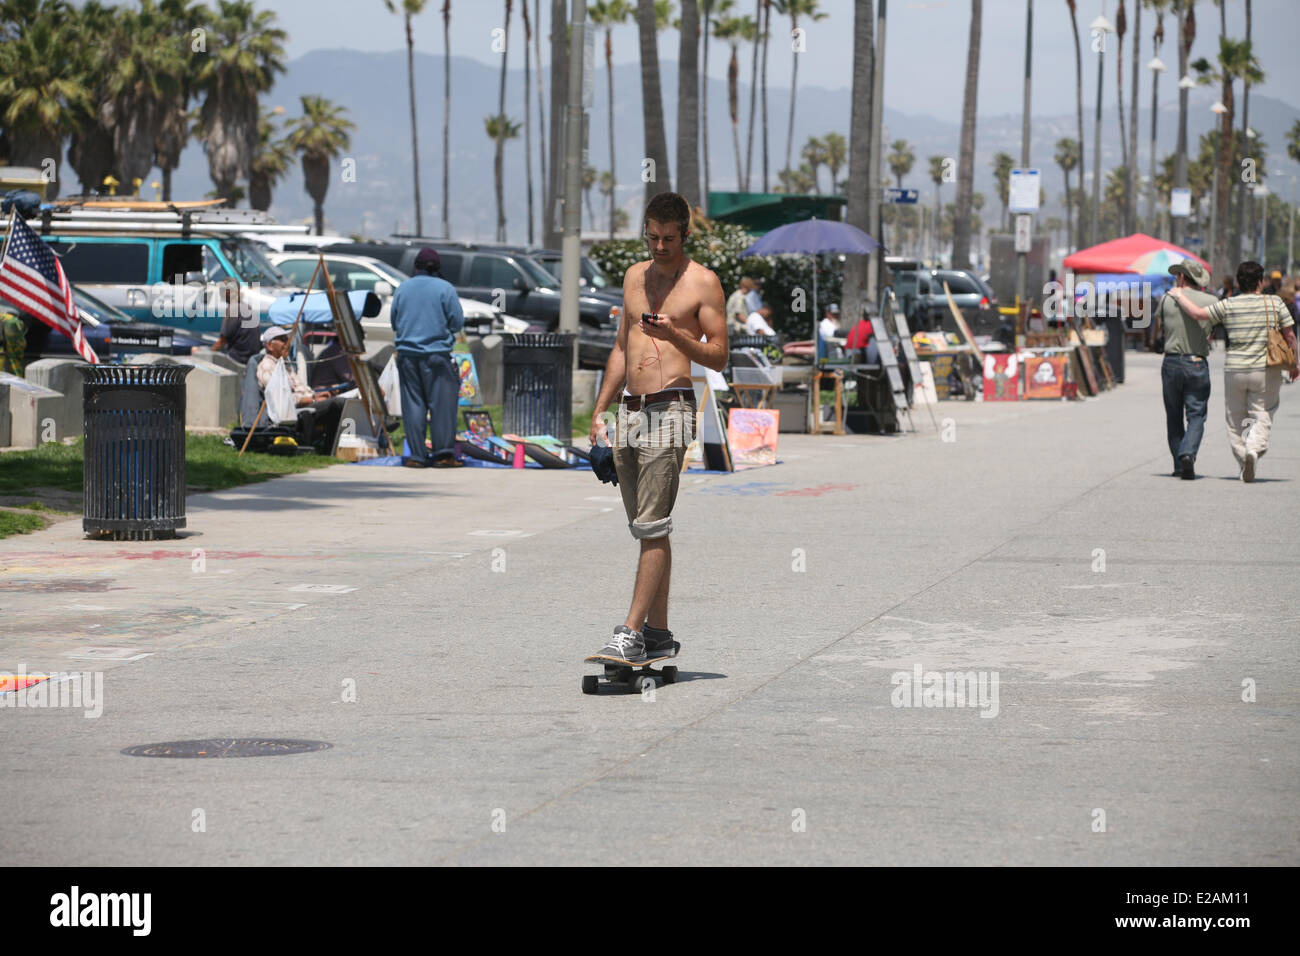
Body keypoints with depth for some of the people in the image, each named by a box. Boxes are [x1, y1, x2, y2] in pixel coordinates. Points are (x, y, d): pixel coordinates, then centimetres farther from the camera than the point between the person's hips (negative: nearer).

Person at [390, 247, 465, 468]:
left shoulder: (402, 288, 7)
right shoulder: (445, 288, -3)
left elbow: (394, 321, 14)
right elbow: (457, 323, -2)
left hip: (407, 353, 3)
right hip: (436, 352, -3)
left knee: (413, 404, 5)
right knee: (442, 403, 0)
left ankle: (417, 456, 3)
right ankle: (443, 453, -4)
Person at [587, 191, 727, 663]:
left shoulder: (702, 282, -1)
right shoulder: (635, 276, 18)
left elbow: (718, 357, -3)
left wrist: (675, 335, -18)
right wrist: (600, 411, 19)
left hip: (670, 411, -7)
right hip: (629, 412, 7)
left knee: (653, 527, -12)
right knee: (647, 528, 9)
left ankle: (631, 633, -16)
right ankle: (658, 633, 13)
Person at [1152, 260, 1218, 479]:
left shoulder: (1167, 299, 1)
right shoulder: (1210, 301, -1)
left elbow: (1155, 332, 11)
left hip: (1171, 363, 1)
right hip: (1198, 364, -1)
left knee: (1174, 416, 13)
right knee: (1196, 415, 2)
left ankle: (1179, 465, 11)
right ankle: (1188, 453, -22)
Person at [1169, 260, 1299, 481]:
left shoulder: (1227, 305, -2)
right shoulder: (1275, 303, -1)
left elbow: (1198, 313, -4)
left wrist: (1179, 295, 12)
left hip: (1234, 370, 1)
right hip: (1265, 371, -1)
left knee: (1236, 419, 12)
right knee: (1262, 415, 4)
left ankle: (1243, 462, 10)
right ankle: (1254, 448, -23)